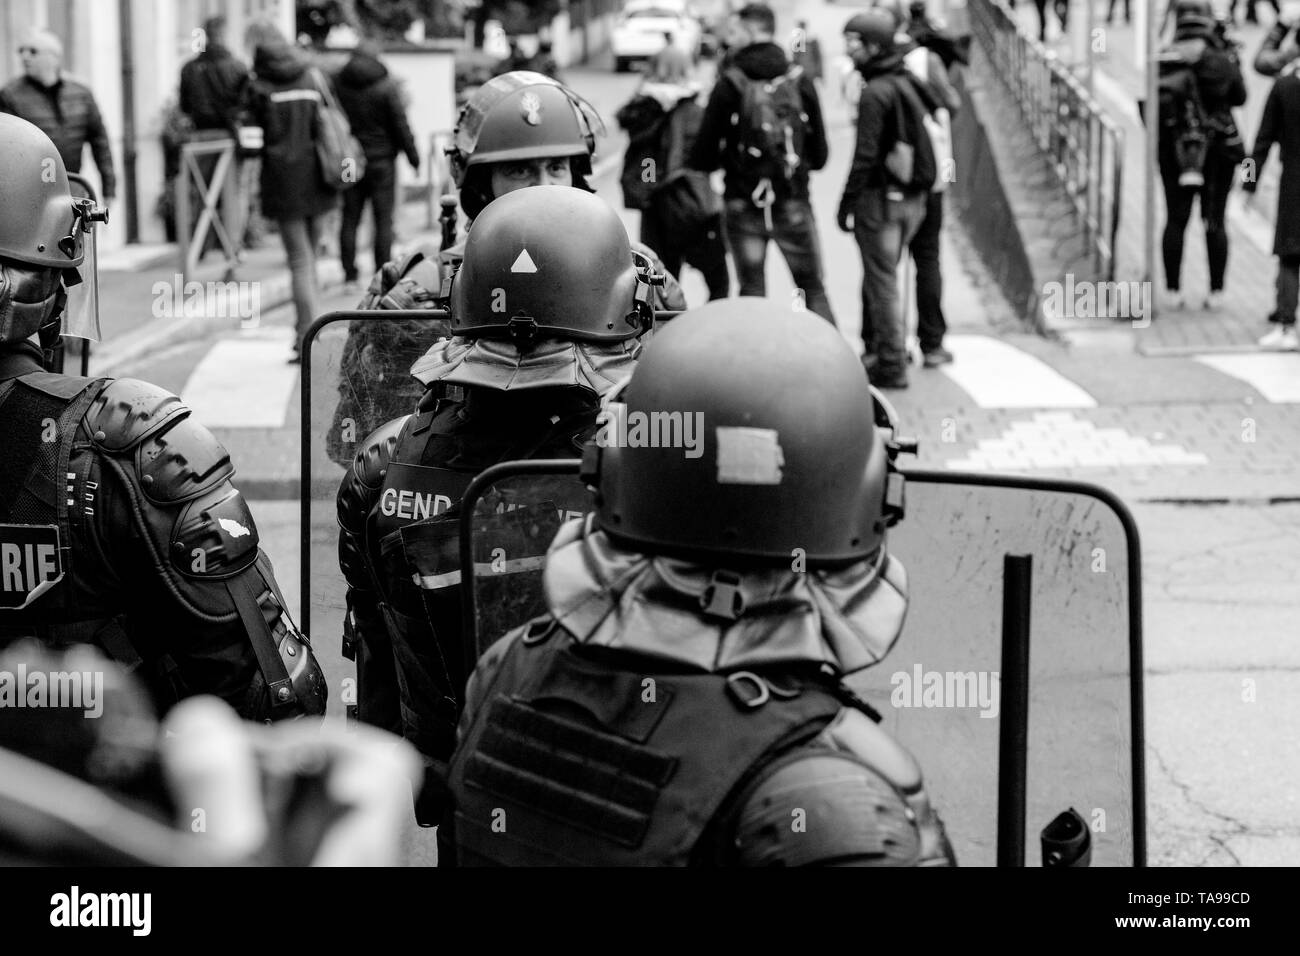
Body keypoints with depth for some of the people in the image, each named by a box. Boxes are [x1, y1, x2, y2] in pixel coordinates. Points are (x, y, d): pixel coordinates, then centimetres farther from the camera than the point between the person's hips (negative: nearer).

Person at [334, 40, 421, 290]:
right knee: (383, 220, 1)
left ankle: (350, 276, 6)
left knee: (350, 219, 8)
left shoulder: (338, 84, 1)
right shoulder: (386, 86, -9)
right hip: (381, 160, -3)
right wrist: (413, 156, 2)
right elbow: (400, 124, -8)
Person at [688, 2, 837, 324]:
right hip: (793, 203, 2)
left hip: (743, 204, -1)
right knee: (813, 289, 11)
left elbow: (703, 155, -8)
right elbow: (819, 154, 4)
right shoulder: (800, 82, 0)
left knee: (752, 291, 8)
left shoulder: (728, 86, -8)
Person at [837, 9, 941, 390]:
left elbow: (866, 155, -20)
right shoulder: (913, 83, 8)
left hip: (880, 198, -8)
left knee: (881, 281, 0)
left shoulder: (875, 93, -17)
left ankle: (891, 365, 3)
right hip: (915, 197, 8)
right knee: (879, 276, 21)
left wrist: (847, 203, -13)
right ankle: (876, 351, 29)